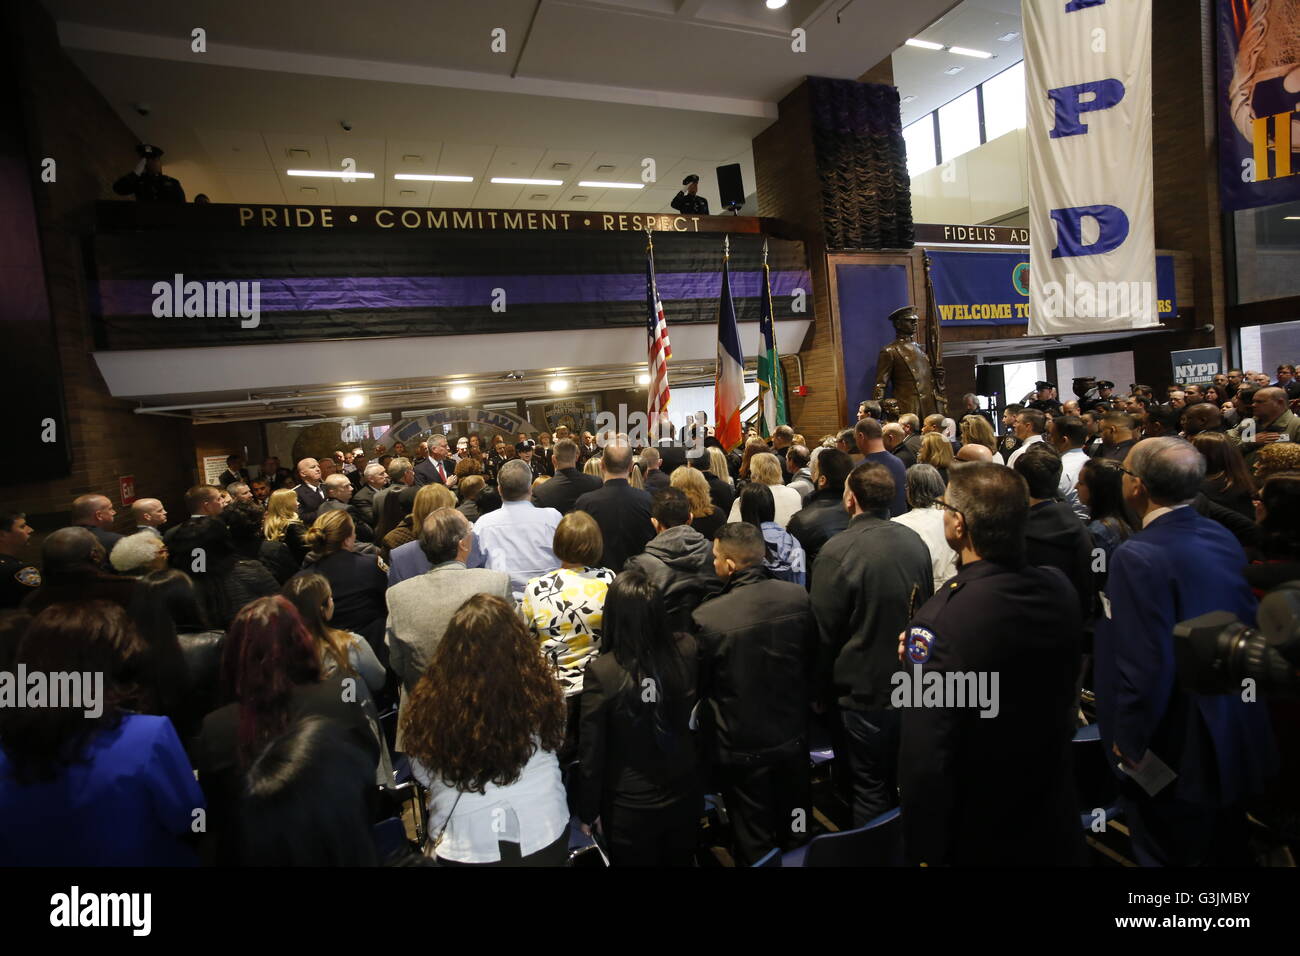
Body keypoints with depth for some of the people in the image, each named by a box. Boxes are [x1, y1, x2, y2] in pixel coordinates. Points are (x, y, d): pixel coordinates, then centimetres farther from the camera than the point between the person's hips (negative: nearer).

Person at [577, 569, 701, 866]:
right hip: (685, 794, 3)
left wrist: (587, 810, 0)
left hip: (630, 807, -3)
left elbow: (592, 751, -18)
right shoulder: (686, 650, -19)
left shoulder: (602, 672, -29)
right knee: (681, 861, 29)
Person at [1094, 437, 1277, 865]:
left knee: (1167, 855, 13)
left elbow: (1146, 666, -29)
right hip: (1237, 738, 8)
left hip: (1172, 750, -8)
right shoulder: (1223, 537, -2)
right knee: (1225, 850, 27)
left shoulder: (1139, 556, -28)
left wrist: (1127, 742, -15)